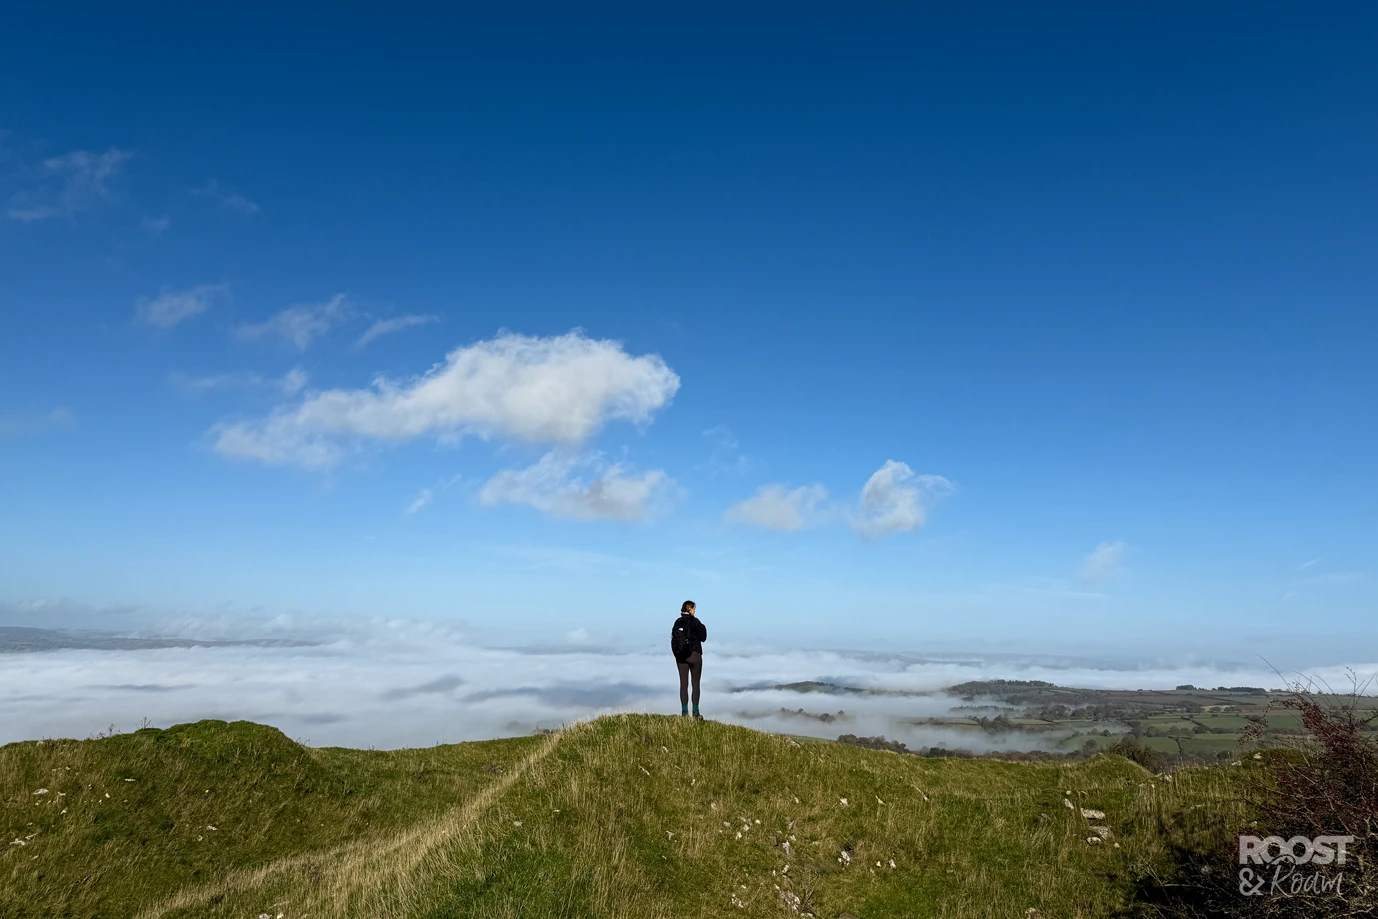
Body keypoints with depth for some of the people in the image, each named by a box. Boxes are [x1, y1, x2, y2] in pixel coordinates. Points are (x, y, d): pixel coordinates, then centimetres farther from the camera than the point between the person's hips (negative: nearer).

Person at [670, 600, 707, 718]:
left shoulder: (677, 622, 5)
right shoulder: (694, 621, -11)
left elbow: (673, 638, 9)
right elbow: (703, 638, -7)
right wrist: (703, 627, 9)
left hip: (680, 656, 5)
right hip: (694, 655, -5)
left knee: (683, 683, 6)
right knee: (696, 684, 4)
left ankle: (684, 711, 5)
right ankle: (695, 712, 3)